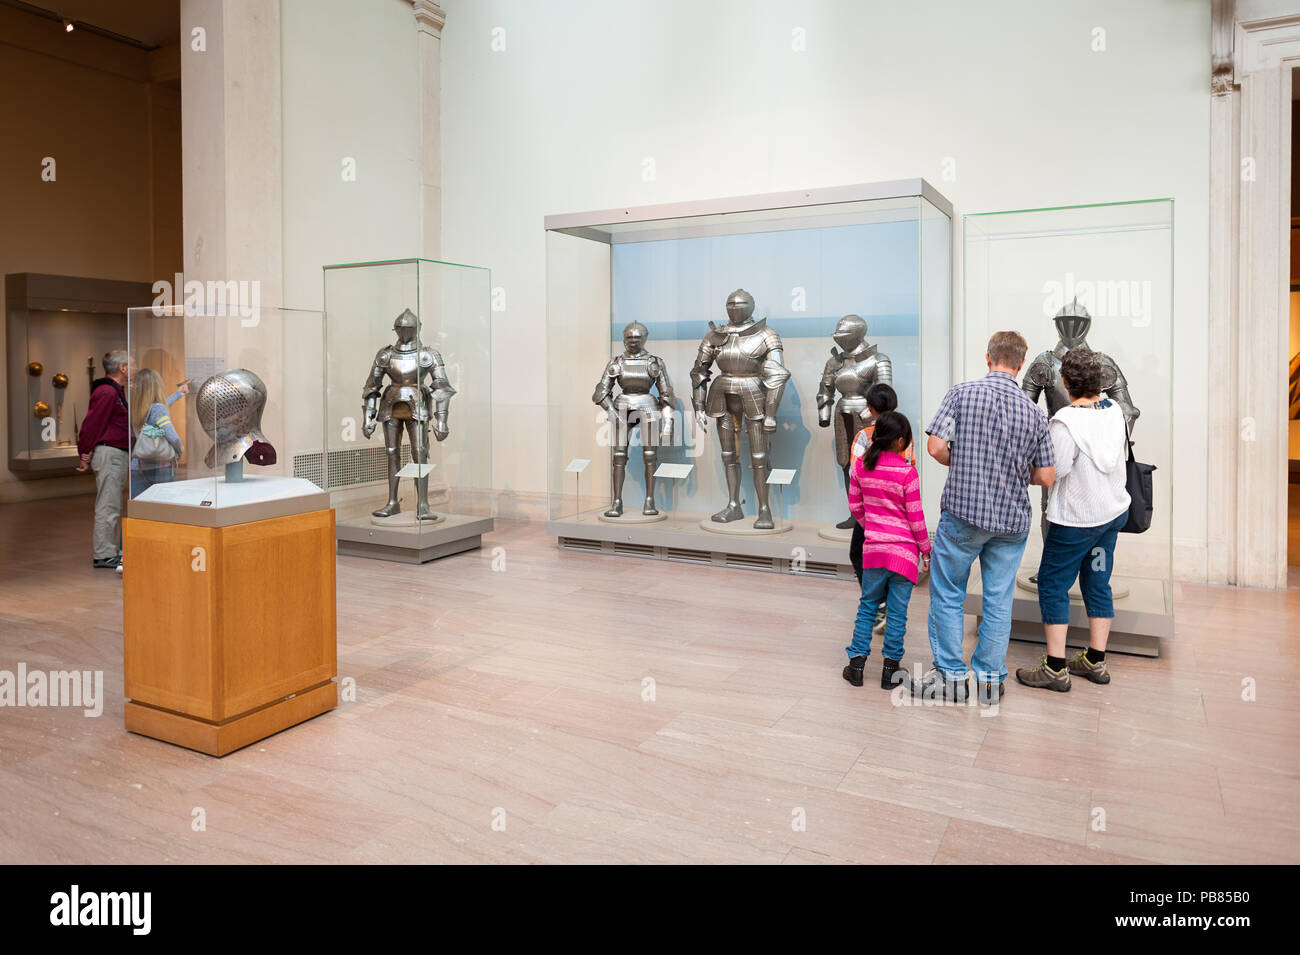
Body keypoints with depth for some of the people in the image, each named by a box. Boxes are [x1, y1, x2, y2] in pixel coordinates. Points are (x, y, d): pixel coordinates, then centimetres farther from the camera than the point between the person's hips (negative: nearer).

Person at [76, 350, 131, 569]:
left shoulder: (116, 391, 19)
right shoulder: (107, 392, -15)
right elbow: (91, 423, -18)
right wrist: (85, 453, -14)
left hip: (117, 454, 11)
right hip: (109, 453, -11)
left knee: (109, 505, 15)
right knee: (108, 507, -7)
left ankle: (106, 550, 23)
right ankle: (104, 556, -2)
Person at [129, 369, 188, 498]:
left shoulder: (135, 409, 5)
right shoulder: (158, 409, -12)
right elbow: (172, 437, -18)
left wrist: (178, 394, 37)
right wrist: (180, 450, 2)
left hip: (137, 468, 5)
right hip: (162, 468, -5)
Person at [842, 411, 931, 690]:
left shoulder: (860, 466, -1)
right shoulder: (907, 473, -14)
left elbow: (855, 505, 9)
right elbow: (915, 517, -8)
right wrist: (926, 550, 4)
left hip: (873, 546, 3)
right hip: (904, 550, -3)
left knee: (867, 605, 14)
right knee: (897, 610, 6)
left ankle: (856, 663, 16)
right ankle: (890, 669, 14)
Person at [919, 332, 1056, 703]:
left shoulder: (961, 393, -6)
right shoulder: (1034, 412, 2)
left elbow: (936, 448, -12)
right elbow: (1046, 478, 2)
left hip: (963, 511, -3)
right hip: (1012, 519, 3)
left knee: (948, 595, 11)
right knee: (999, 600, 12)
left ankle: (951, 676, 16)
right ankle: (990, 680, 21)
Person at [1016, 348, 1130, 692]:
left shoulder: (1066, 421, -23)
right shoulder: (1114, 409, 0)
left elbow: (1054, 472, -23)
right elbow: (1122, 455, 12)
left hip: (1077, 518, -8)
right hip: (1114, 510, 8)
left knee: (1052, 584, 2)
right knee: (1097, 583, 15)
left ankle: (1056, 669, 3)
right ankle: (1095, 661, 24)